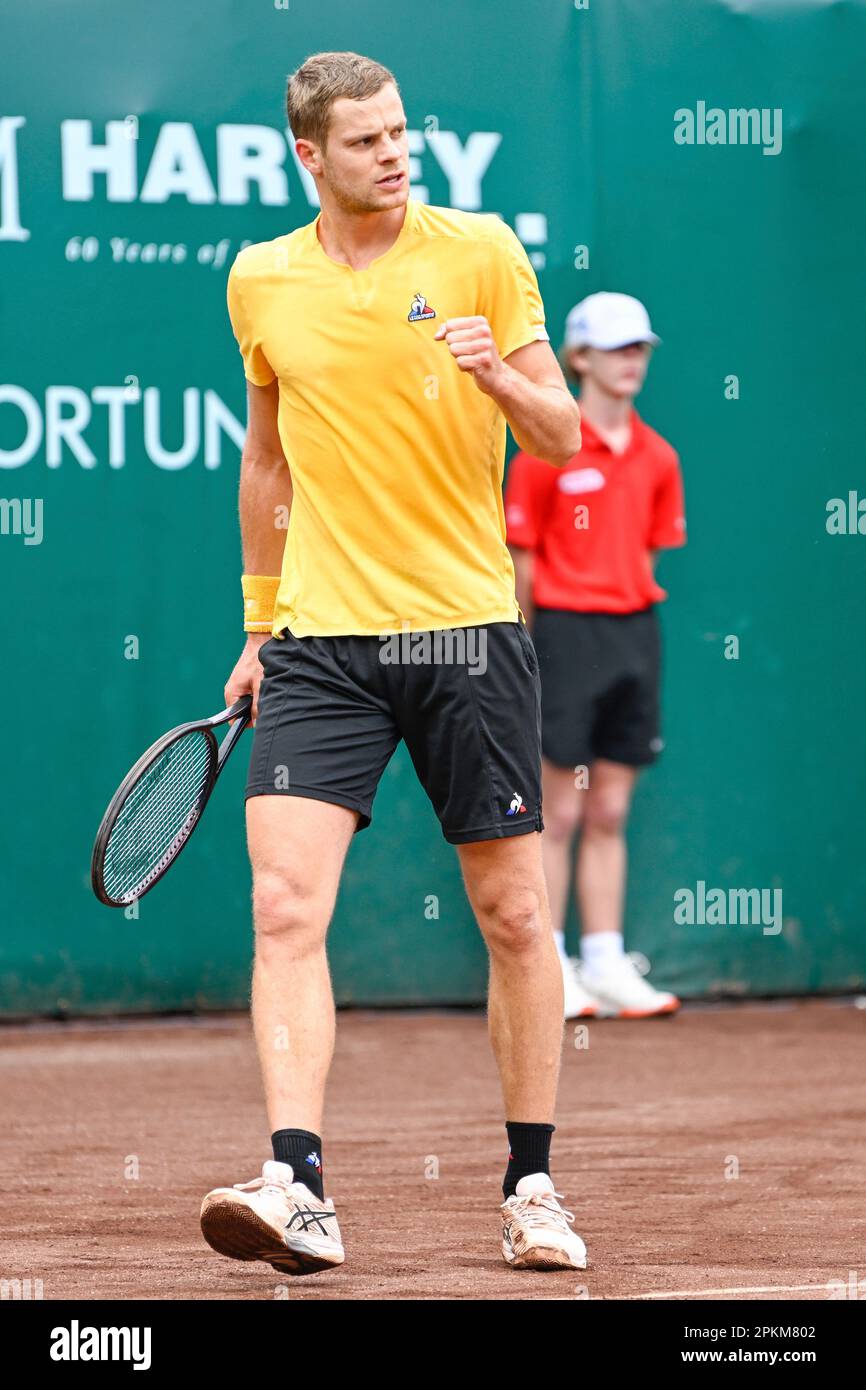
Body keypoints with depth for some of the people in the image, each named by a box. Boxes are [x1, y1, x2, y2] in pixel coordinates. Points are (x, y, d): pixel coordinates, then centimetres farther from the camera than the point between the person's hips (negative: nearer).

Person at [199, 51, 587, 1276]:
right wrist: (260, 623, 21)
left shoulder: (482, 251, -1)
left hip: (467, 631, -1)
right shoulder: (260, 282, 7)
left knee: (513, 914, 4)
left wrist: (499, 374, -20)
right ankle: (299, 1191, -21)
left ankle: (532, 1188, 17)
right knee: (286, 909, -15)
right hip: (320, 645, 1)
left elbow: (563, 438, 0)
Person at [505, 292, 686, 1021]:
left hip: (634, 634, 5)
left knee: (610, 814, 9)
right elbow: (523, 559, -4)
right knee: (559, 812, -2)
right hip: (565, 632, -5)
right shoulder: (547, 453, -7)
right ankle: (547, 969, 4)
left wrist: (629, 615, 7)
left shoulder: (657, 457, 8)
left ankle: (606, 964, 13)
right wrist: (529, 652, -5)